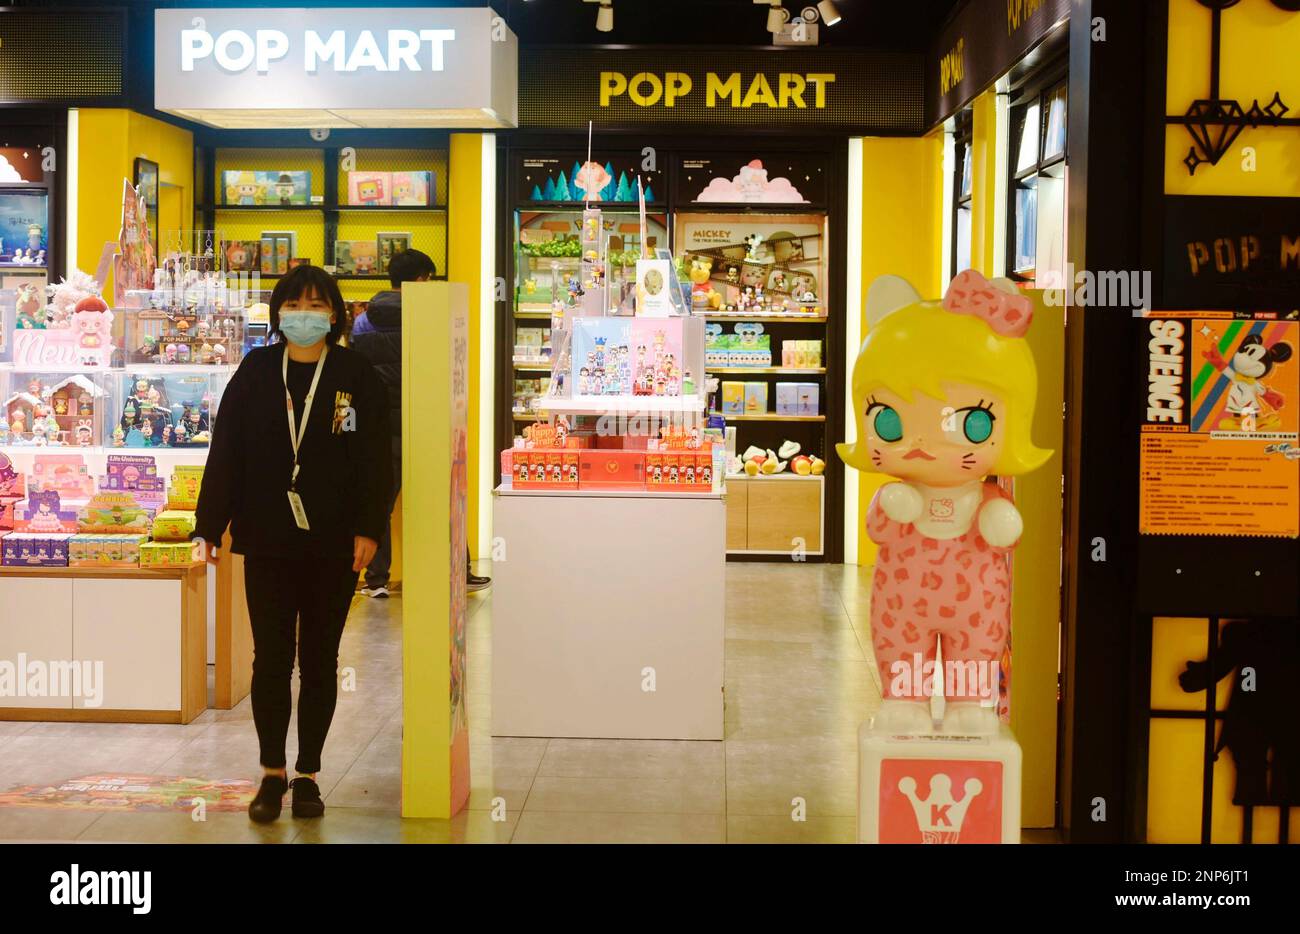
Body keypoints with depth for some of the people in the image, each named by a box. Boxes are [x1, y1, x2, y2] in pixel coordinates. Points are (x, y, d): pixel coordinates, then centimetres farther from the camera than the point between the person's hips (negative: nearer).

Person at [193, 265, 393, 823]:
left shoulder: (357, 376, -1)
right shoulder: (255, 373, 4)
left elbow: (375, 459, -3)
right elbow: (225, 450, 3)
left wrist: (369, 528, -11)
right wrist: (209, 525, -1)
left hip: (332, 545, -1)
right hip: (267, 541, 1)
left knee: (319, 661, 8)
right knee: (270, 658, 3)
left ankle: (308, 774, 18)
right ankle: (272, 774, 14)